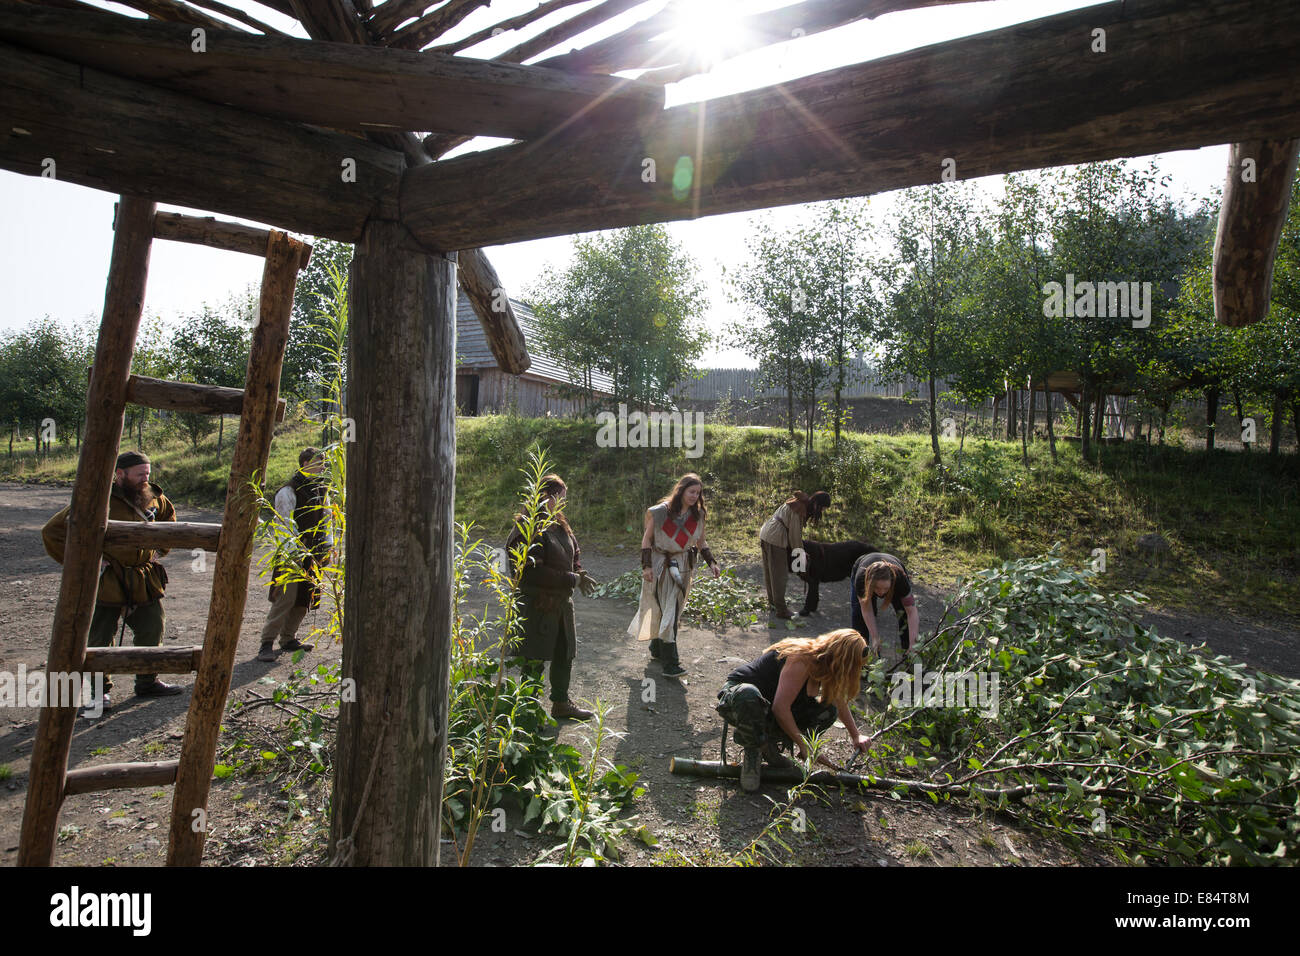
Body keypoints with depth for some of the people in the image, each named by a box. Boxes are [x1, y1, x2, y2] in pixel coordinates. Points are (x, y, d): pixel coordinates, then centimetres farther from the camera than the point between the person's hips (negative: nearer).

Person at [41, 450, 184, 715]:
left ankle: (147, 683, 31)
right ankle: (99, 692, 17)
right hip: (106, 583, -6)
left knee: (152, 631, 14)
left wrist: (159, 548, 17)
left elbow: (169, 517, 29)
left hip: (145, 582, 6)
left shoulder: (153, 498, 5)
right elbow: (52, 532, -13)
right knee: (99, 639, 1)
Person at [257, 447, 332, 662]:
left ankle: (288, 638, 23)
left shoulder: (322, 490, 15)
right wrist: (300, 553, -19)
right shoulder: (288, 491, -8)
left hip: (314, 554, 7)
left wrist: (328, 548, 8)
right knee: (285, 598, -10)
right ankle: (267, 642, -2)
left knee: (305, 599, 10)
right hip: (293, 554, -7)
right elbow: (288, 525, -14)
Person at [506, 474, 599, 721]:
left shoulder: (560, 524, 9)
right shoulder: (527, 529, -19)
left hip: (561, 602, 9)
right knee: (535, 659, 0)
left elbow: (574, 552, 18)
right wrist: (572, 580, -20)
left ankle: (561, 703, 35)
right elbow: (533, 571, -24)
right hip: (537, 605, -9)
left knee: (564, 653, 18)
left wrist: (577, 574, -4)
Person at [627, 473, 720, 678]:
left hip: (683, 567, 5)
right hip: (661, 566, -5)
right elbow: (647, 539, -4)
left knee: (672, 610, 11)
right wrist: (646, 566, -10)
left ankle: (657, 649, 29)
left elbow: (700, 542, 16)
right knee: (667, 610, -10)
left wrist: (711, 563, 5)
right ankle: (670, 662, -10)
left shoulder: (698, 515, 4)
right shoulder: (661, 512, -10)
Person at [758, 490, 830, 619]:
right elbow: (795, 534, -13)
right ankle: (780, 610, 5)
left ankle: (772, 603, 30)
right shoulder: (799, 509, -18)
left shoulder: (801, 502, 12)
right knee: (779, 575, -2)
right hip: (775, 539, -10)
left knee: (769, 573, 18)